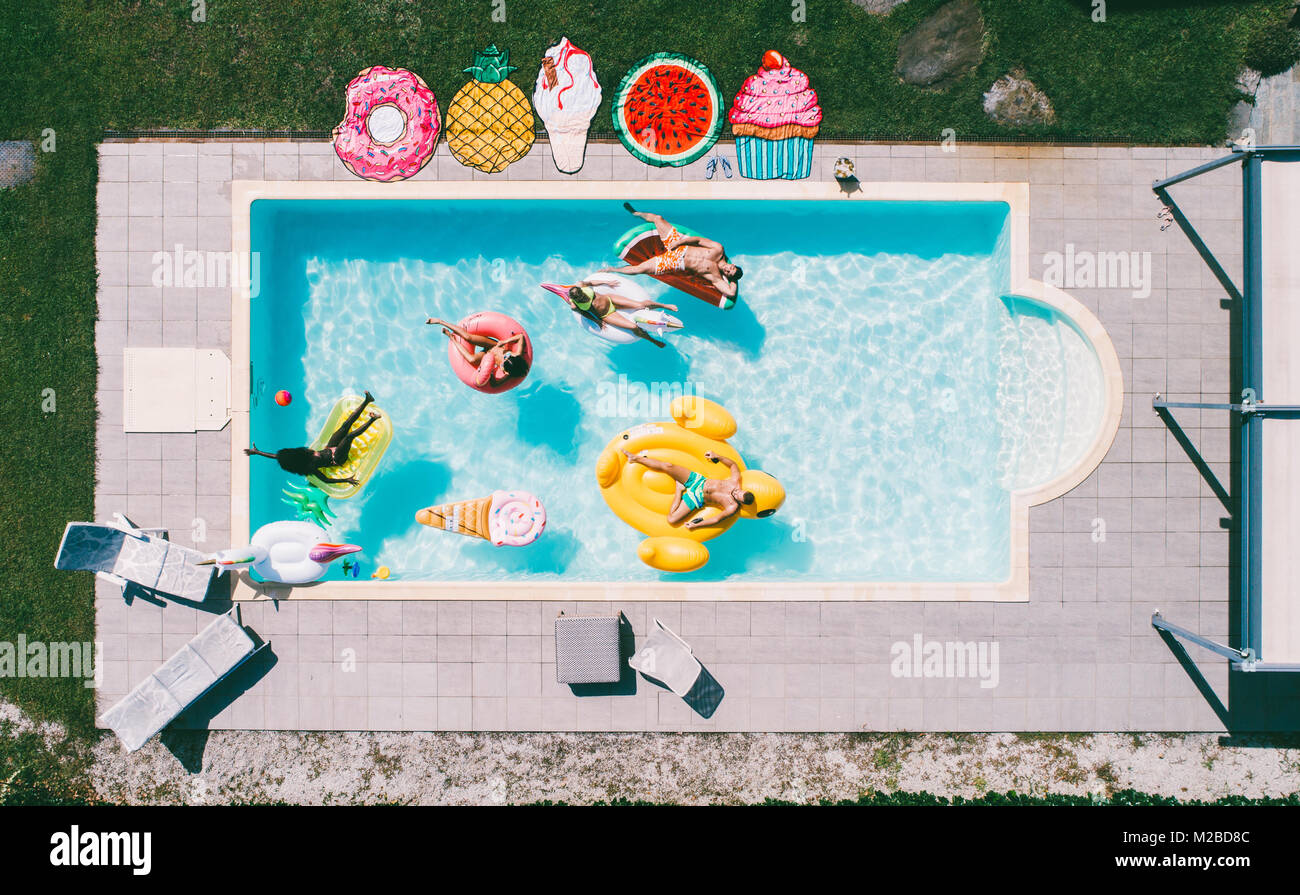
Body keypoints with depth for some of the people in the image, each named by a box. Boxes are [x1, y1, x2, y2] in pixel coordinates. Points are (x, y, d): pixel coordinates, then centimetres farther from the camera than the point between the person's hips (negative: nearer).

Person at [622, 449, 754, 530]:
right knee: (668, 466, -15)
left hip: (696, 499, -4)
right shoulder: (736, 480, -10)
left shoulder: (733, 508, -21)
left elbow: (717, 519, -14)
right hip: (698, 480, 4)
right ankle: (636, 458, 2)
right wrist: (717, 457, 2)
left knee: (672, 520, -21)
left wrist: (697, 525, -14)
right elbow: (733, 464, 7)